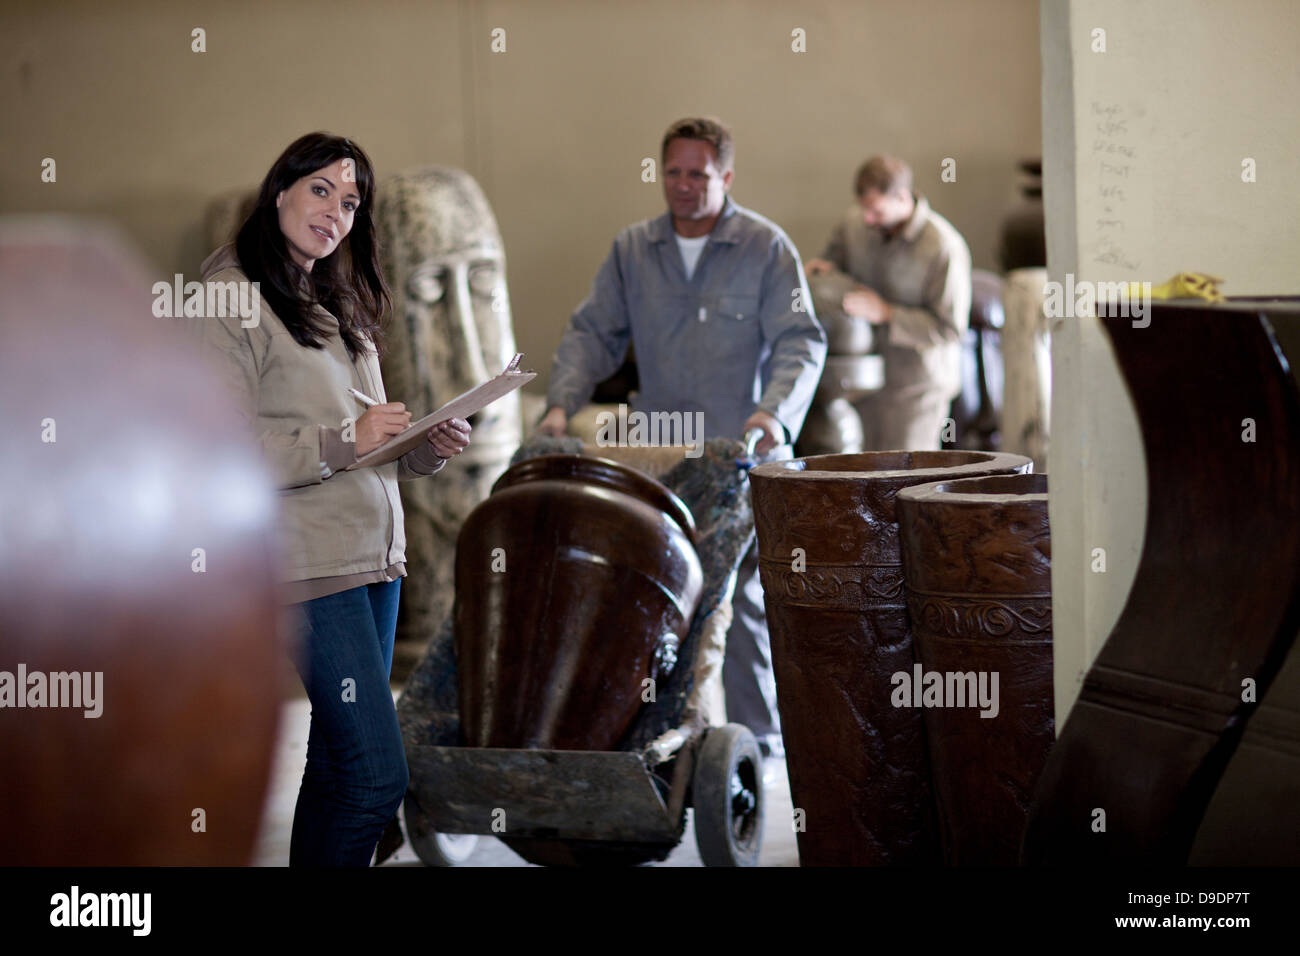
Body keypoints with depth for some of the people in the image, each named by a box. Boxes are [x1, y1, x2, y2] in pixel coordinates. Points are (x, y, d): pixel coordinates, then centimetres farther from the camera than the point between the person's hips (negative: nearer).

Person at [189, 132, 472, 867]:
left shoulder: (340, 305, 18)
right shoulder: (232, 298, -8)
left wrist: (429, 449, 2)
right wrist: (345, 439, -19)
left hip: (375, 557, 8)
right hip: (311, 562, -8)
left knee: (339, 767, 12)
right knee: (377, 775, -12)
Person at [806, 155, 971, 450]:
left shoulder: (944, 247, -19)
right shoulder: (856, 222, -1)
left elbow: (950, 328, -18)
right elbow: (838, 248, 23)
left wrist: (885, 313, -22)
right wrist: (825, 264, -2)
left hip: (917, 384, -6)